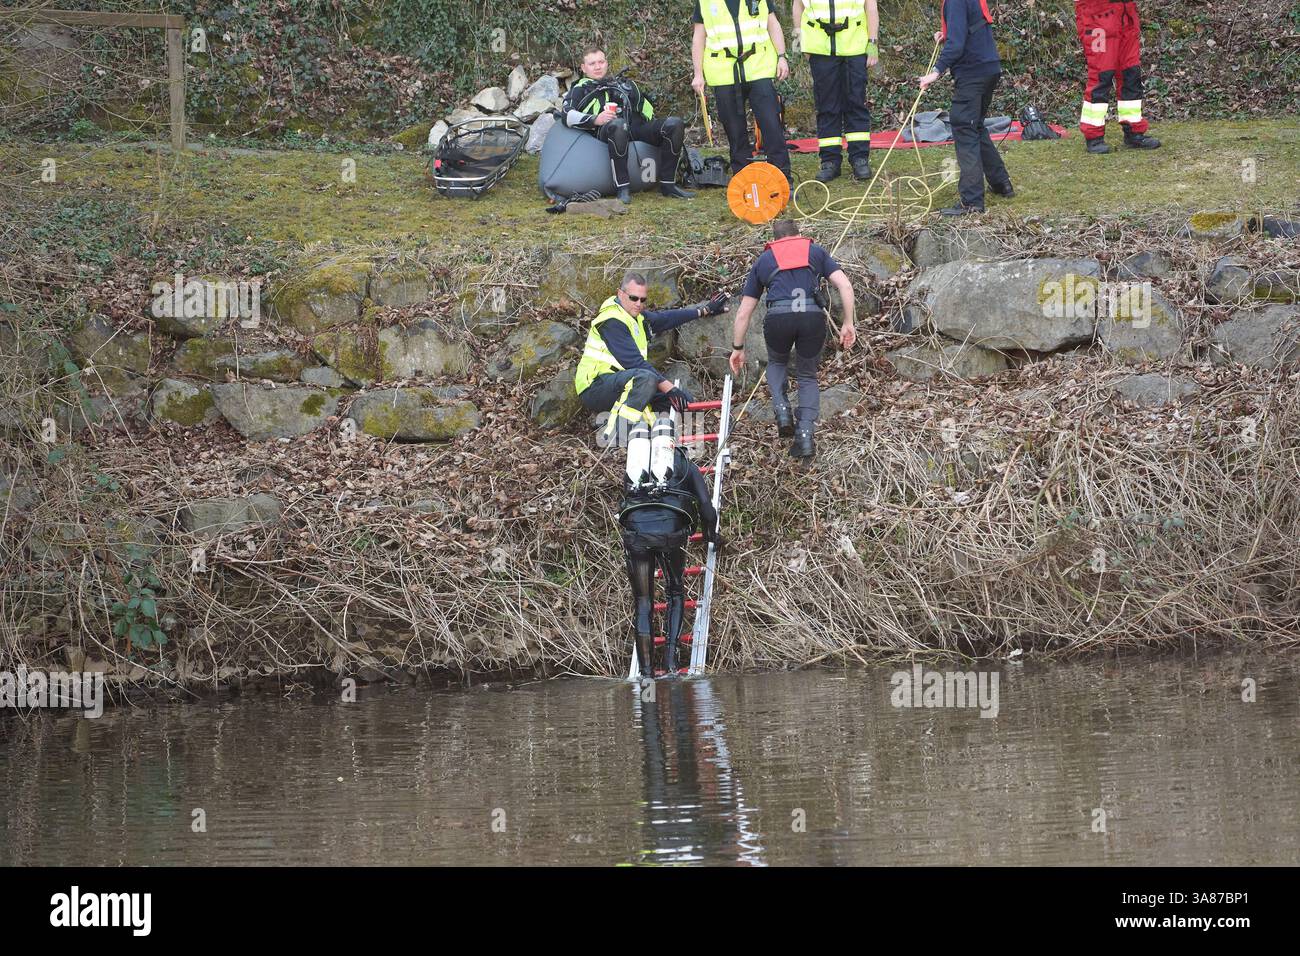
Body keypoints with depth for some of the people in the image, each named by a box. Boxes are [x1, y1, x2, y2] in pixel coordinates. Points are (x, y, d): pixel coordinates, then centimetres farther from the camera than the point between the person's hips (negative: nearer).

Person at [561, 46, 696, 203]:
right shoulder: (580, 89, 22)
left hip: (637, 127, 5)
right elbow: (568, 115, 4)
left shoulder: (625, 84, 37)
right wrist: (594, 120, -12)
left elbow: (646, 108, 33)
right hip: (606, 131, -5)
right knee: (618, 124, -43)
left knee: (675, 123, -18)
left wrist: (655, 130, 15)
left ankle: (667, 184, -17)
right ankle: (623, 189, -43)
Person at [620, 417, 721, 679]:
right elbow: (705, 504, 17)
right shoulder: (685, 464, 22)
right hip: (670, 529, -1)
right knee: (675, 594, 19)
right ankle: (670, 661, 3)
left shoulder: (632, 468, 29)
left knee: (642, 603, 10)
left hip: (635, 528, 1)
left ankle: (646, 671, 3)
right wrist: (713, 534, 33)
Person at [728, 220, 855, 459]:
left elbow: (743, 312, 26)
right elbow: (845, 286, 10)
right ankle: (805, 436, 3)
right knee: (808, 376, 19)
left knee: (777, 362, 31)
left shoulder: (764, 260, 26)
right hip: (813, 315, 0)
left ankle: (782, 410, 6)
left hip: (779, 316, 0)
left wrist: (737, 348, 32)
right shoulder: (816, 251, 25)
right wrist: (848, 324, 10)